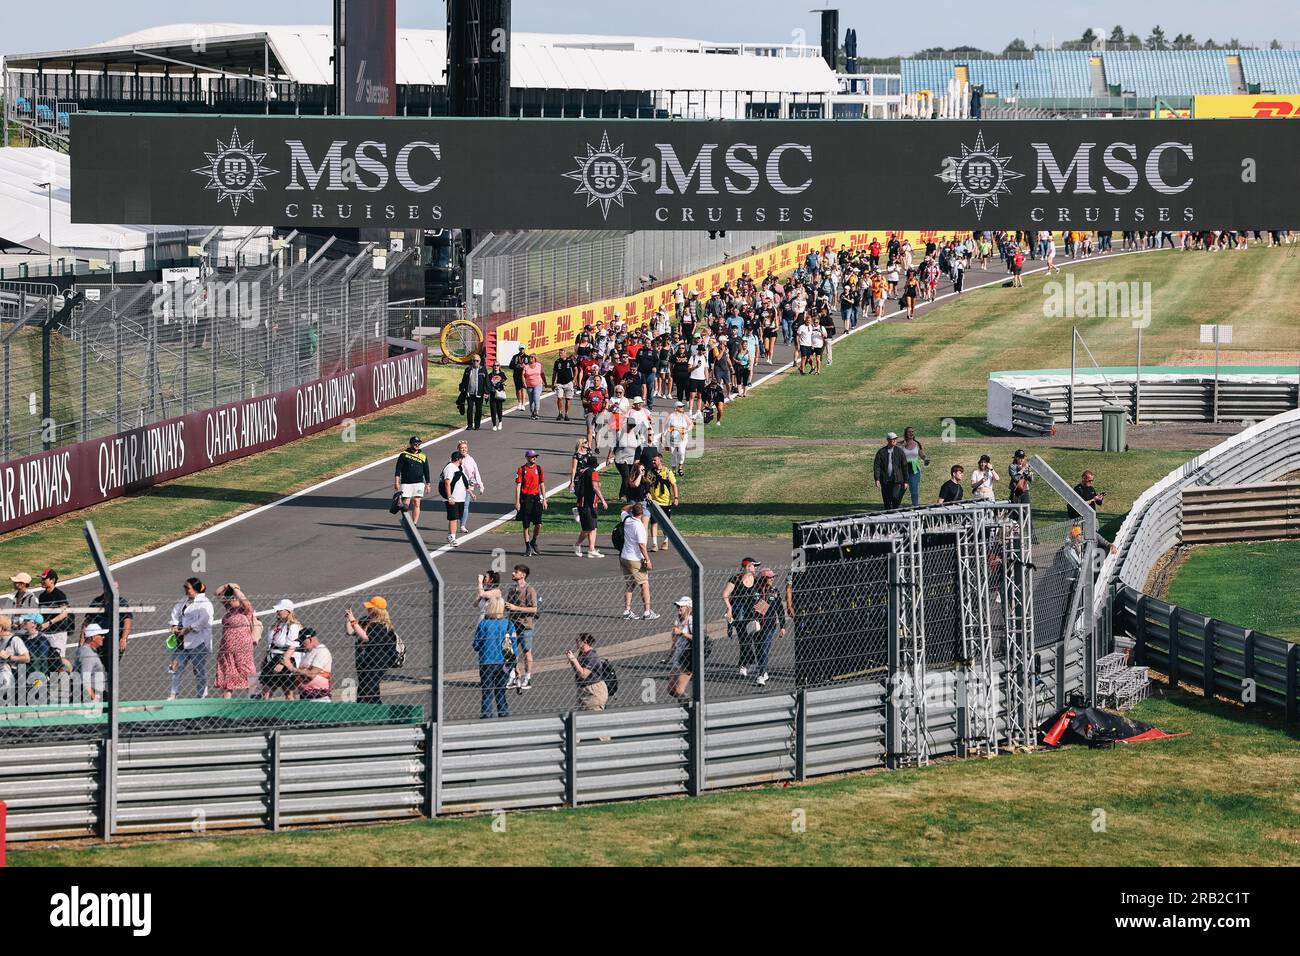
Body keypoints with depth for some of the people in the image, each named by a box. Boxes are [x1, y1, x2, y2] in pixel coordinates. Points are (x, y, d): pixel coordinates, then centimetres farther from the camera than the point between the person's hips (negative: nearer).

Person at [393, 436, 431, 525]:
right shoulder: (404, 455, 3)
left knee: (416, 504, -8)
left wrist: (427, 485, 14)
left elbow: (426, 471, 17)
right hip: (406, 483, -1)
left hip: (418, 483, 1)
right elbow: (398, 469, 0)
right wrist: (396, 482, -8)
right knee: (406, 504, -5)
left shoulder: (423, 457, 12)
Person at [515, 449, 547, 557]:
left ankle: (533, 542, 21)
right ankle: (528, 548, 12)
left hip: (536, 498, 2)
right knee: (526, 526, 3)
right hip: (525, 498, -2)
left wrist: (544, 500, 8)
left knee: (538, 524, -4)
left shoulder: (539, 469, 8)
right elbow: (518, 486, -2)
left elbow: (542, 485, 13)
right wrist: (517, 502, -7)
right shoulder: (522, 469, -1)